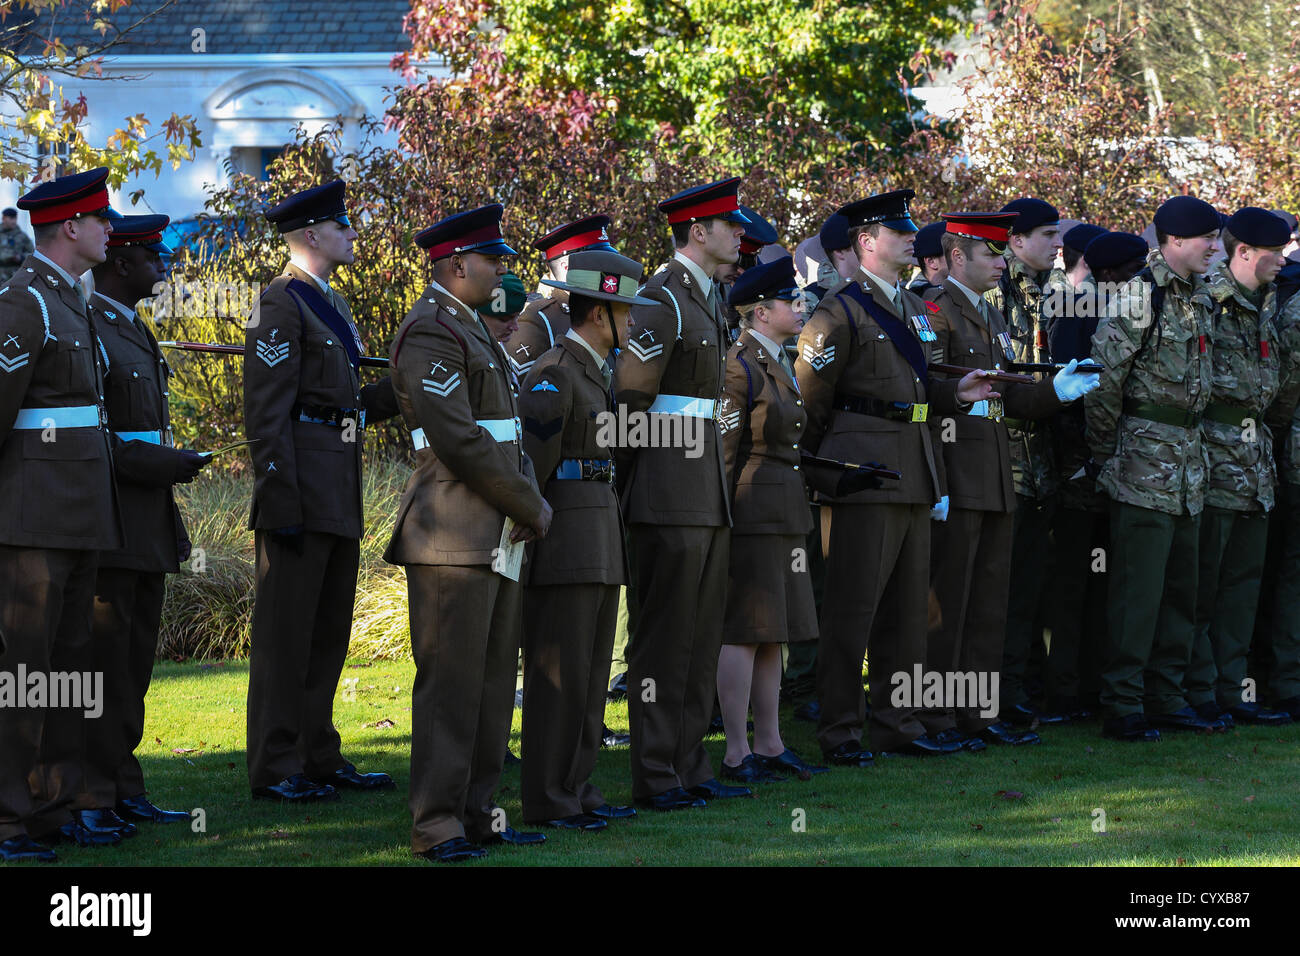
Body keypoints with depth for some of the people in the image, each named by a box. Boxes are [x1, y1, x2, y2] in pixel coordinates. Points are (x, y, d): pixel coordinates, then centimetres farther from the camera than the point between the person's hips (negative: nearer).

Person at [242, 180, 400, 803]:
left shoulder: (329, 304, 19)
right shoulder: (281, 304, -11)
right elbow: (266, 413, -16)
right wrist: (280, 500, -22)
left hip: (339, 491, 10)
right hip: (301, 488, -10)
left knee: (328, 628, 13)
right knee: (285, 628, -5)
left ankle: (319, 757, 20)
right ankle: (275, 768, -1)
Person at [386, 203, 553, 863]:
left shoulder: (471, 330, 20)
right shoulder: (429, 333, -12)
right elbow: (459, 441, -19)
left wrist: (530, 497, 5)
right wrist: (531, 507, -11)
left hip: (497, 537, 10)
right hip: (453, 536, -10)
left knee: (492, 684, 11)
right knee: (451, 684, -8)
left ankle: (475, 813, 16)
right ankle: (435, 827, -6)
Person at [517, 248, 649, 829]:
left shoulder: (592, 370, 17)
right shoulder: (553, 374, -14)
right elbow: (531, 461, -15)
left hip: (599, 538, 10)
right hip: (564, 534, -10)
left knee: (591, 670, 11)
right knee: (558, 671, -5)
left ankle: (576, 789, 17)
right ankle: (547, 800, -2)